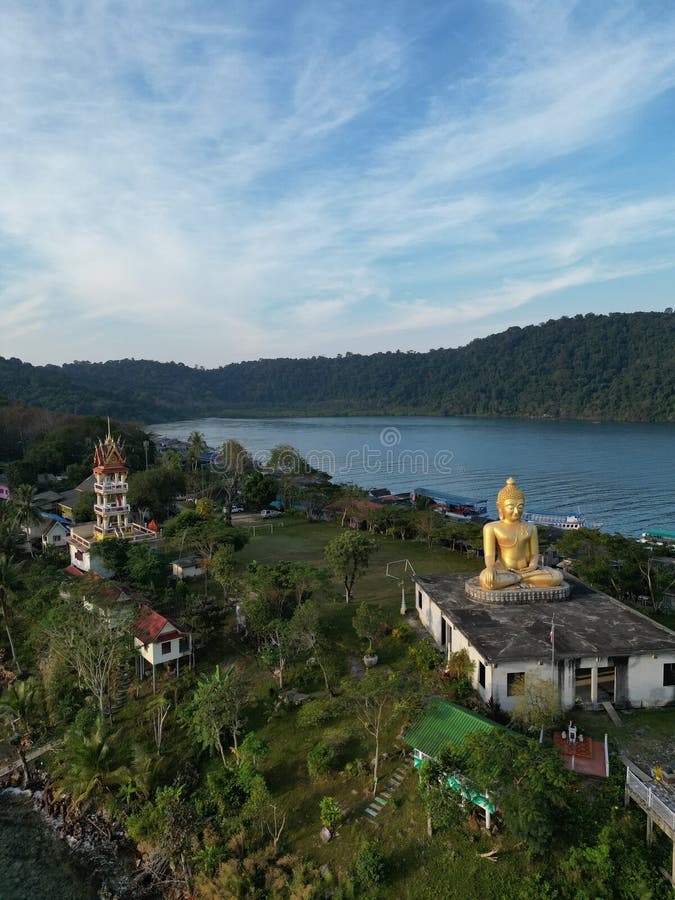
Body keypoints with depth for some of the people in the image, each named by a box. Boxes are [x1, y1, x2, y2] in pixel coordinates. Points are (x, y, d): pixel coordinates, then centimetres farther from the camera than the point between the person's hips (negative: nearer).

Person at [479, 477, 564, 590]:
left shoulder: (530, 528, 8)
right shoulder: (491, 528, -3)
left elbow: (534, 554, 8)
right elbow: (489, 555, -9)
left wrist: (533, 566, -16)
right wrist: (490, 568, -32)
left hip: (524, 570, 4)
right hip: (502, 571, -4)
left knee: (557, 577, -21)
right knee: (486, 580, -38)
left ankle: (512, 580, -15)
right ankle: (522, 578, -16)